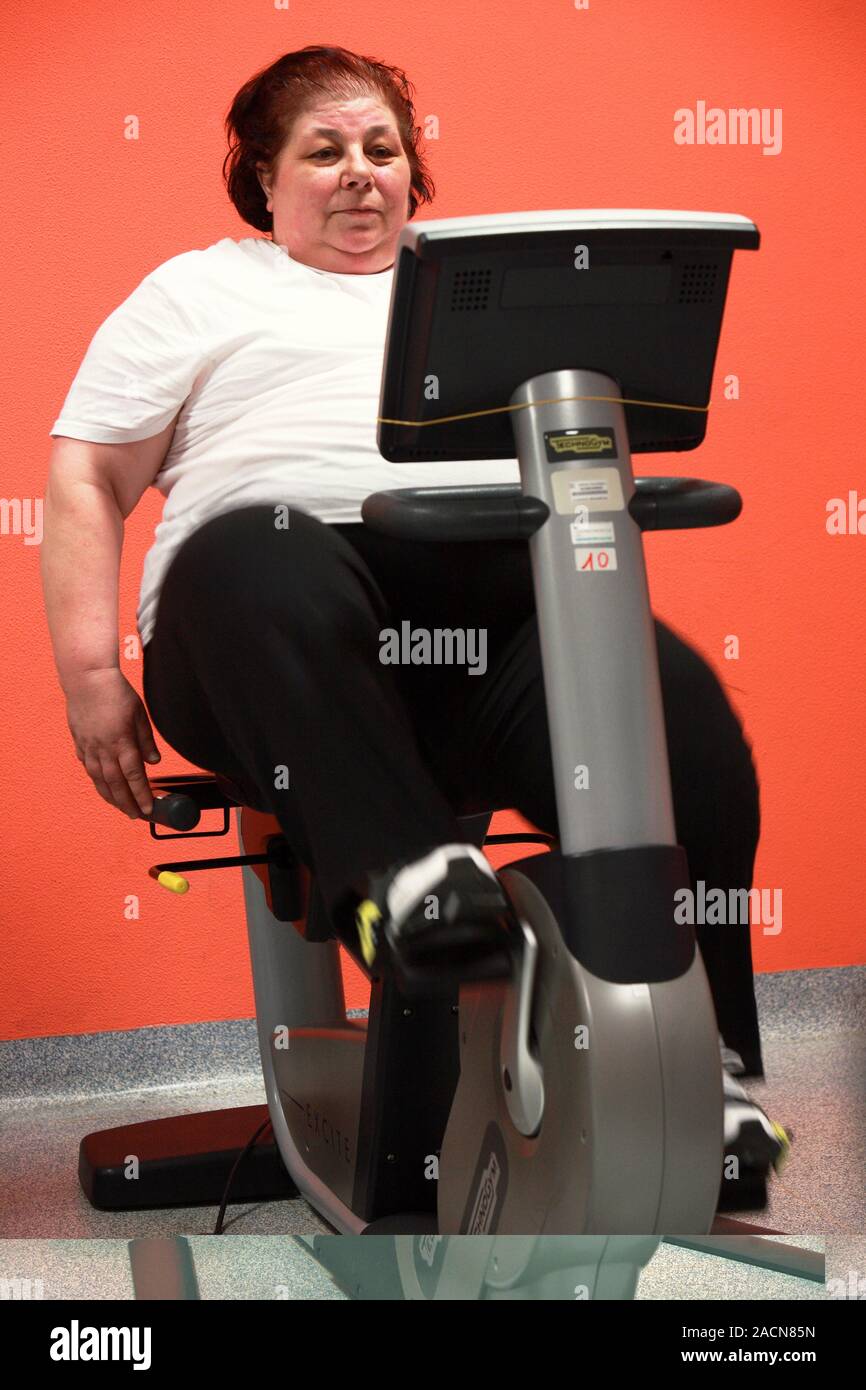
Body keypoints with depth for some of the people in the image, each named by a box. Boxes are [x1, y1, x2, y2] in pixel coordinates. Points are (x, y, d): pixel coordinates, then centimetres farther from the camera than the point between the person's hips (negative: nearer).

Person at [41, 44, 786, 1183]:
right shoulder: (200, 289, 25)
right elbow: (88, 479, 16)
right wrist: (90, 673, 1)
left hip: (498, 598, 3)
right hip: (285, 651, -2)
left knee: (679, 706, -28)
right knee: (260, 555, -39)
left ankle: (705, 1067, -22)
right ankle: (404, 871, -47)